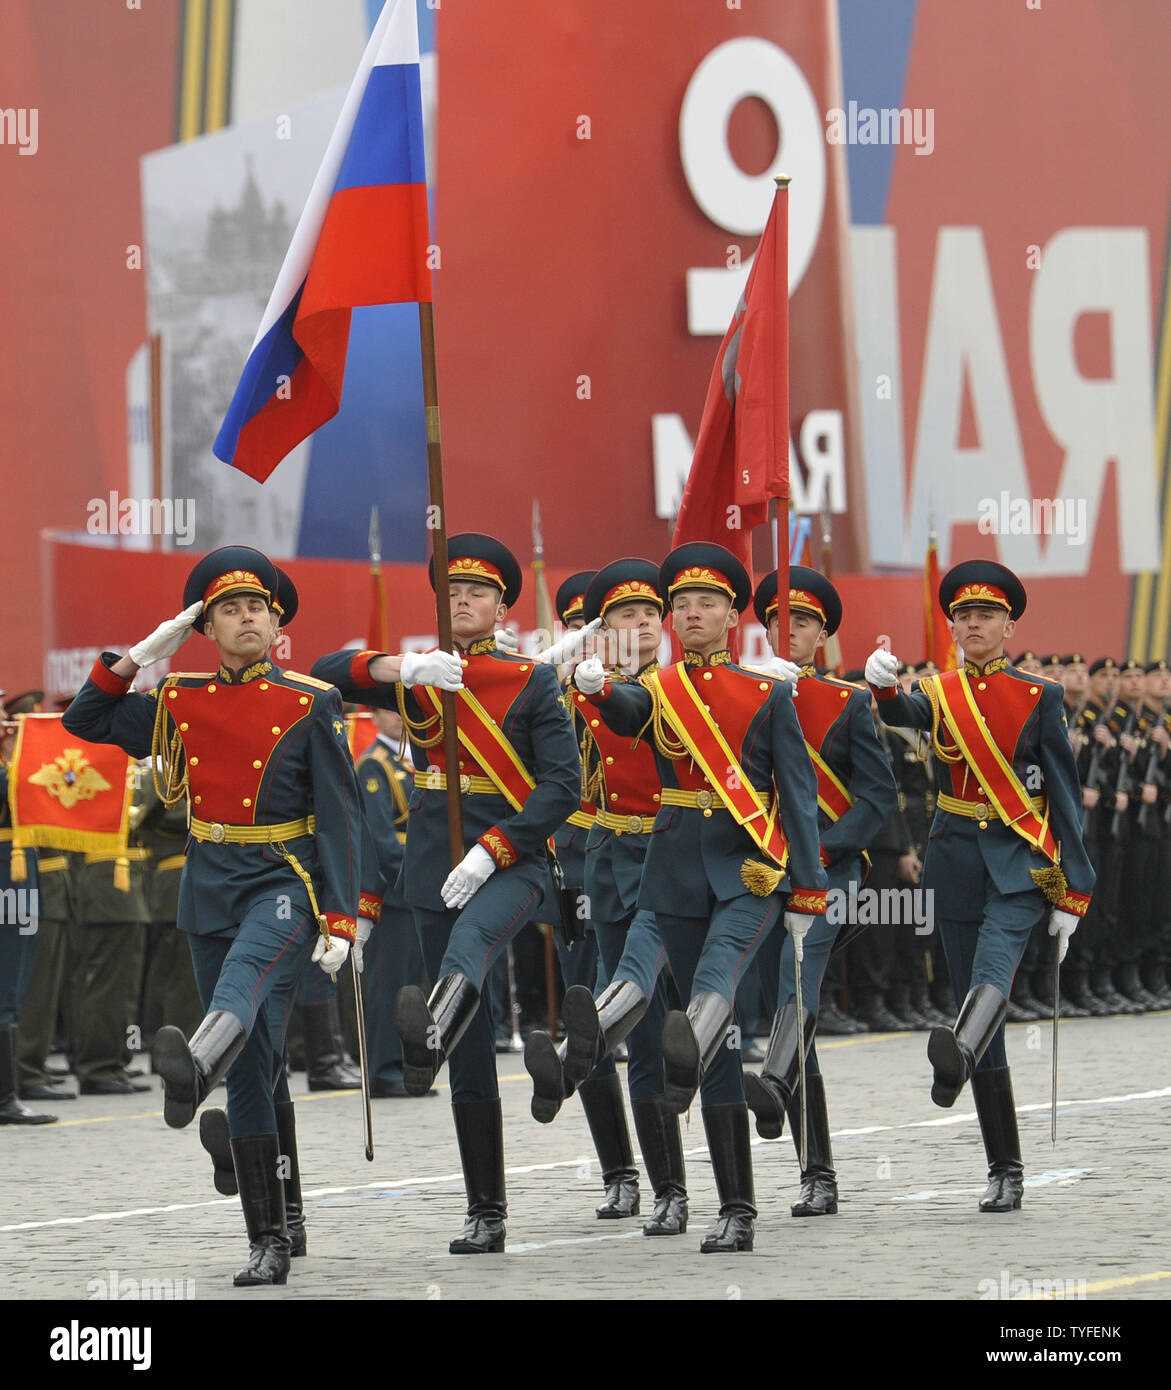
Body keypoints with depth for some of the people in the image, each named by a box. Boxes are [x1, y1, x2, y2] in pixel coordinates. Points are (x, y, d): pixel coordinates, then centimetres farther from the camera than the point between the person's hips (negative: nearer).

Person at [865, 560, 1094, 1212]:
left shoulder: (1040, 698, 1)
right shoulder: (940, 693, 8)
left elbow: (1066, 796, 1)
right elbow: (907, 713, -17)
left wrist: (1074, 893, -4)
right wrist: (884, 686, -42)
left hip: (1021, 862, -3)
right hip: (957, 860, 3)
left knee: (993, 968, -30)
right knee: (981, 1005, 3)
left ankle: (957, 1058, -60)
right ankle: (1007, 1172, 8)